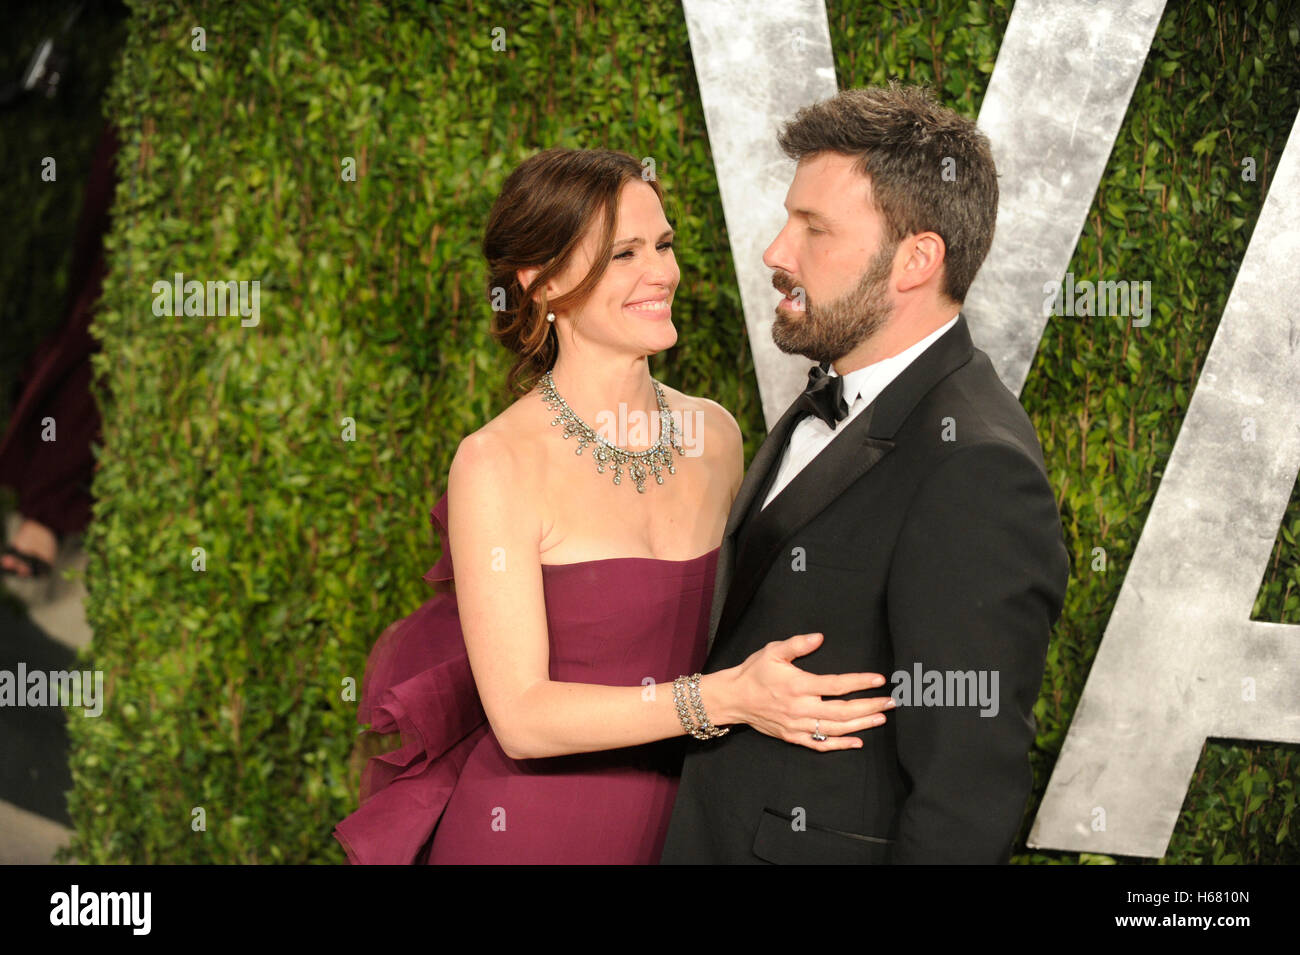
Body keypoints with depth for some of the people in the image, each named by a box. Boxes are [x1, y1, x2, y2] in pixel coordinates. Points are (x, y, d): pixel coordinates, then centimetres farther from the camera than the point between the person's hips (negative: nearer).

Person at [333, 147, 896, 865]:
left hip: (674, 827, 5)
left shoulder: (713, 434, 1)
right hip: (526, 830, -5)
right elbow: (521, 717, -20)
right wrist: (724, 698, -29)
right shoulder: (497, 465, -16)